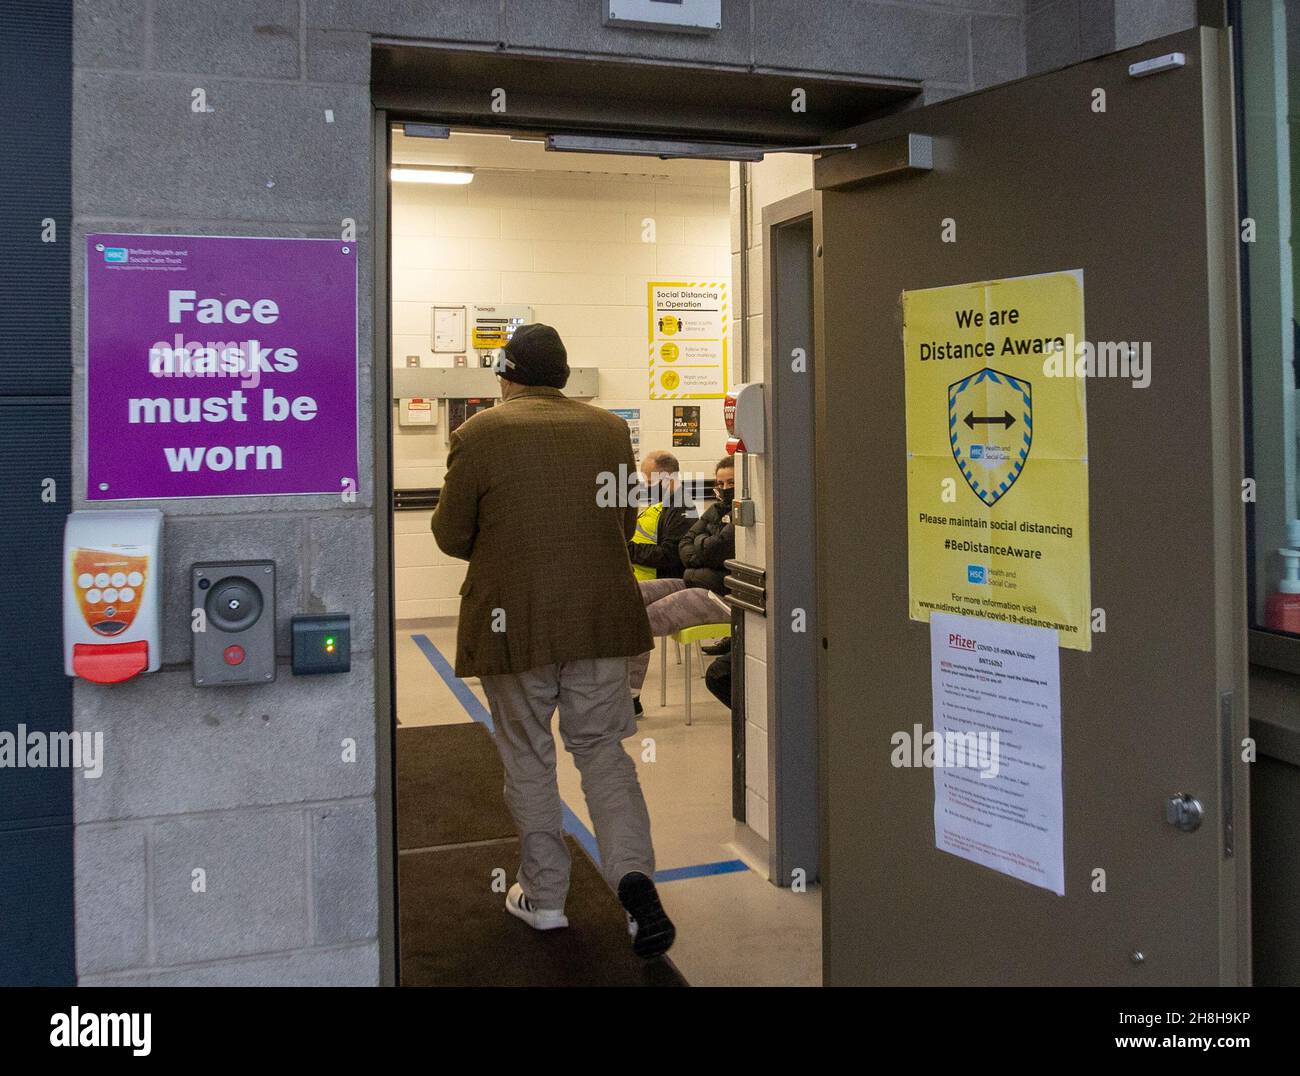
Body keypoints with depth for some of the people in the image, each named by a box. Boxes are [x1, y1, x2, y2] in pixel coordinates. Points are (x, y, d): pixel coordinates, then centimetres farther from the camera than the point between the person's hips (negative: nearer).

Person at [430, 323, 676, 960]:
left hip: (513, 621, -2)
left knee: (527, 756, 13)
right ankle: (633, 877, -6)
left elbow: (450, 535, -2)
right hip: (601, 617, 3)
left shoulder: (478, 434, -7)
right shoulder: (610, 429, 3)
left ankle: (543, 896, 22)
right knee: (602, 750, 12)